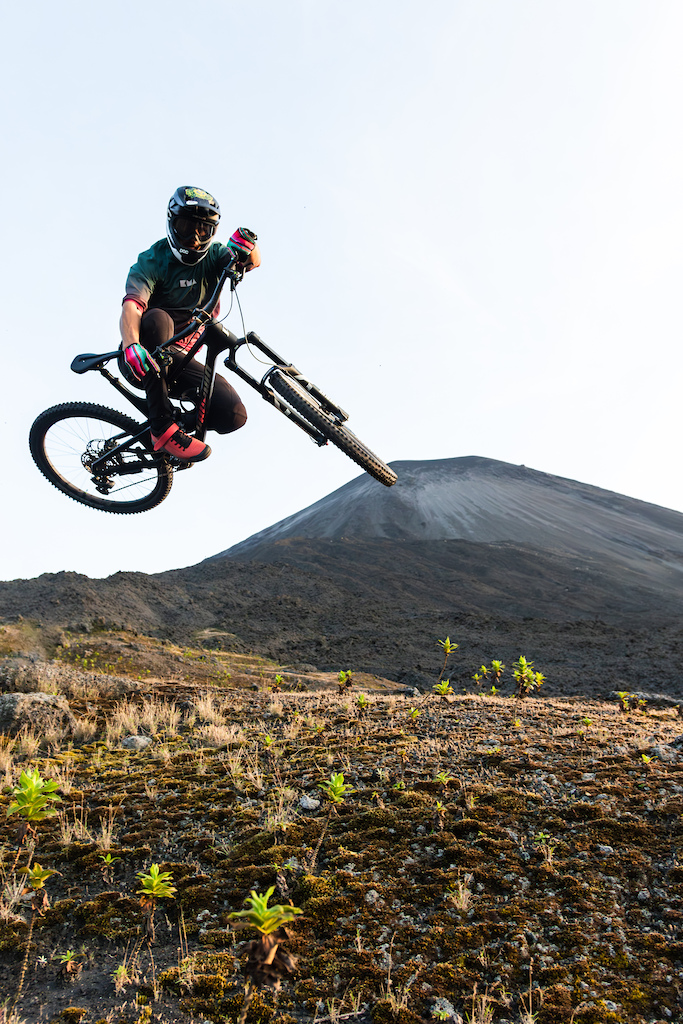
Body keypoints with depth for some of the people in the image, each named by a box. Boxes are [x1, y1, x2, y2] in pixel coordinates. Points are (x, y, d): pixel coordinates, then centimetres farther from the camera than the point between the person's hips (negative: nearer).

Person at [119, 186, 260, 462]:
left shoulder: (212, 256, 3)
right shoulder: (152, 261, -10)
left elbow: (252, 261, -17)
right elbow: (131, 307, -28)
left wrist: (246, 245, -42)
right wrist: (131, 347, -49)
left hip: (177, 359, 3)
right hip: (142, 359, -3)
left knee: (234, 415, -20)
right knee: (157, 319, -39)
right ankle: (163, 429, -35)